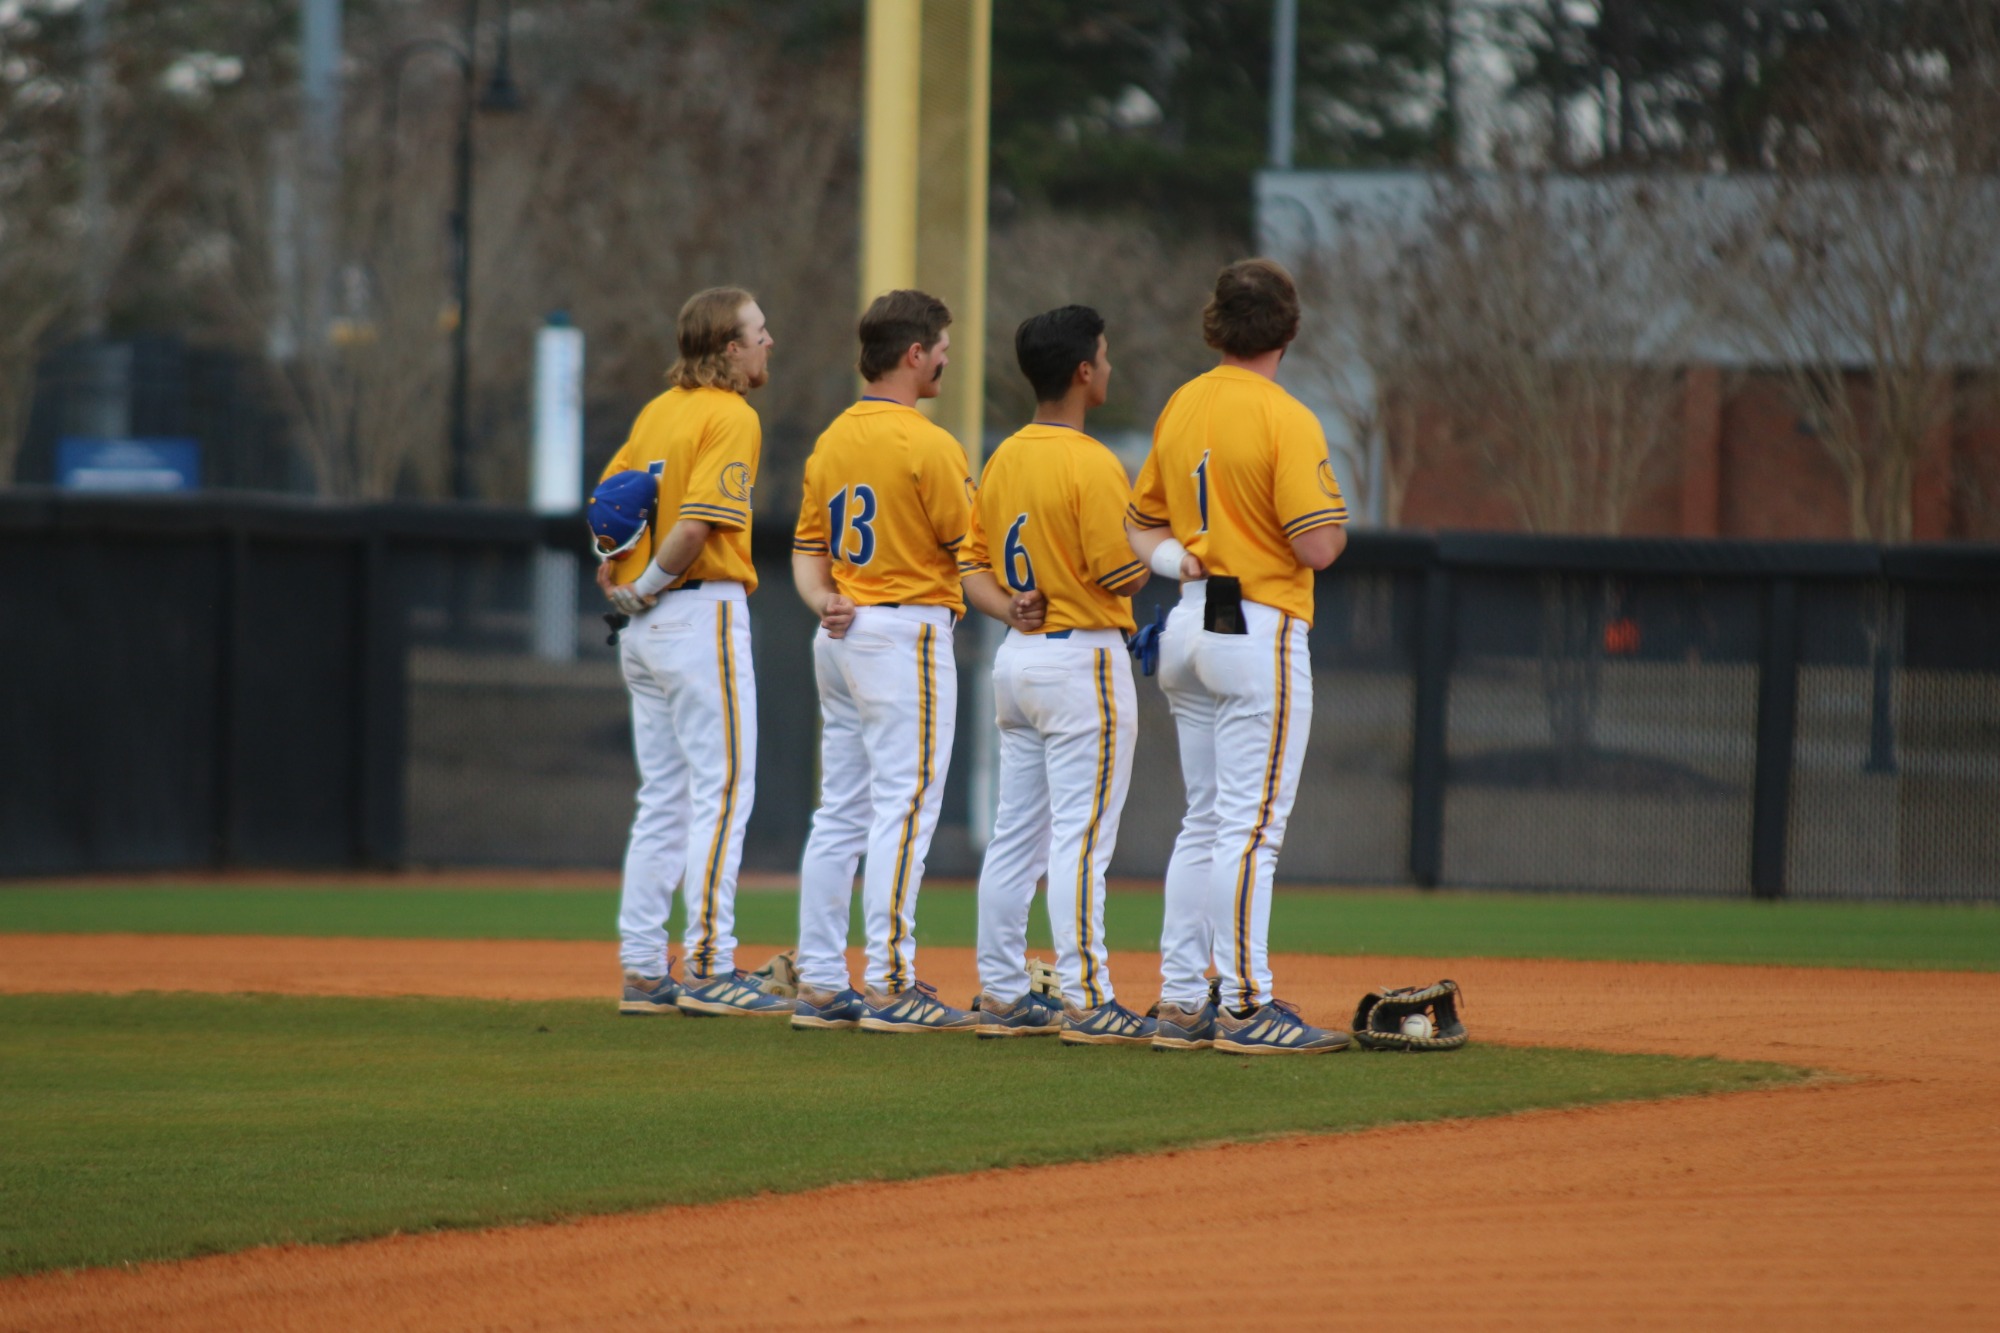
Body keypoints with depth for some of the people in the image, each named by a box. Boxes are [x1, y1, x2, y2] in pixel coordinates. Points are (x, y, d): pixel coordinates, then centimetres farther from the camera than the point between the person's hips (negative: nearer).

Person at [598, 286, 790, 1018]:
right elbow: (699, 522, -21)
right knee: (723, 790, -6)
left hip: (645, 627, 8)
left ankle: (643, 971, 10)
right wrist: (648, 587, -11)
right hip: (703, 611, -8)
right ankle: (708, 969, -10)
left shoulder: (659, 410, 14)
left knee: (663, 798, 11)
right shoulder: (730, 417, -12)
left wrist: (616, 569, 4)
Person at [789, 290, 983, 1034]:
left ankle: (820, 985, 9)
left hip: (842, 636, 8)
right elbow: (970, 548, -10)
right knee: (905, 807, -8)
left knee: (842, 812, 10)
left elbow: (808, 548, 13)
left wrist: (824, 602, -1)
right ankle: (890, 985, -12)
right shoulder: (925, 445, -13)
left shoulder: (832, 442, 13)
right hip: (906, 633, -8)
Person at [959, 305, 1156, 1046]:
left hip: (1016, 655, 8)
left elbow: (973, 565, 12)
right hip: (1082, 658, -8)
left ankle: (1001, 994, 14)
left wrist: (1008, 608, -3)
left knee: (1015, 836, 11)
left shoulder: (1004, 459, 10)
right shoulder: (1091, 465, -16)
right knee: (1082, 836, -8)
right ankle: (1087, 1000, -8)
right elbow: (1124, 573, -17)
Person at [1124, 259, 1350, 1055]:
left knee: (1204, 823, 13)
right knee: (1251, 825, -7)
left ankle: (1182, 1003, 14)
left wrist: (1177, 560, 2)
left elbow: (1142, 521, 19)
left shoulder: (1180, 408, 11)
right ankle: (1246, 1008, -7)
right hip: (1258, 631, -8)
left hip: (1187, 629, 8)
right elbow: (1317, 545, -18)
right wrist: (1338, 521, 3)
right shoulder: (1285, 421, -13)